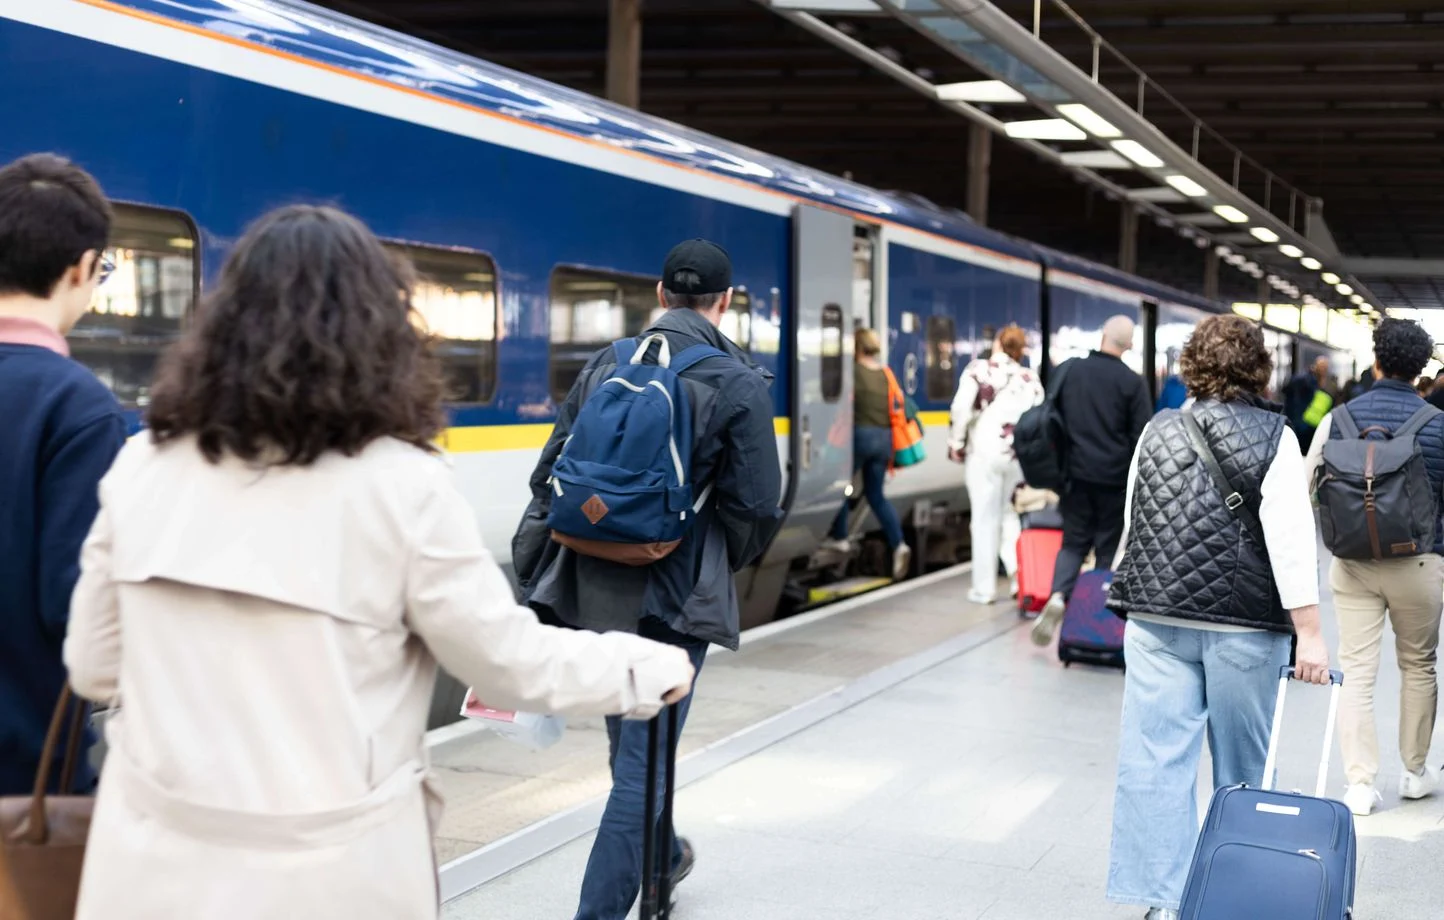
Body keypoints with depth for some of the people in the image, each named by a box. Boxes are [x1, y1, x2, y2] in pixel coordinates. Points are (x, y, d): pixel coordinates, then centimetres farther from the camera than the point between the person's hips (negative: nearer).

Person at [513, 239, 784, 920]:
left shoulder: (606, 365, 4)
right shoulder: (738, 382, -10)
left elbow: (550, 475, 4)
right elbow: (757, 505, -11)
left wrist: (533, 579, 11)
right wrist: (724, 564, 10)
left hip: (592, 587, 6)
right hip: (672, 595, -6)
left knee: (630, 741, 24)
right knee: (641, 758, 0)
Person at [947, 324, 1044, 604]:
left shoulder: (978, 369, -1)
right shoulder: (1030, 378, 10)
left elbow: (961, 408, -10)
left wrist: (956, 443, 0)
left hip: (984, 452, -3)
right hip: (1018, 454, 3)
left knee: (985, 519, 3)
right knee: (1010, 515, 15)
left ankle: (984, 588, 7)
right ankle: (1022, 576, 1)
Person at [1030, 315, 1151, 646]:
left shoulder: (1066, 370, 2)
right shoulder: (1132, 382, -7)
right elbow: (1142, 434, -7)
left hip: (1075, 472, 2)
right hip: (1115, 476, -2)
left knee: (1074, 541, 11)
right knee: (1108, 545, 10)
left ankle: (1059, 596, -13)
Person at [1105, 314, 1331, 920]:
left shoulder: (1157, 432, 6)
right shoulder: (1273, 437, -5)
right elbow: (1291, 542, -12)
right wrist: (1309, 634, -10)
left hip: (1157, 620, 2)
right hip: (1244, 625, -2)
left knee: (1157, 758, 1)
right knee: (1242, 767, 11)